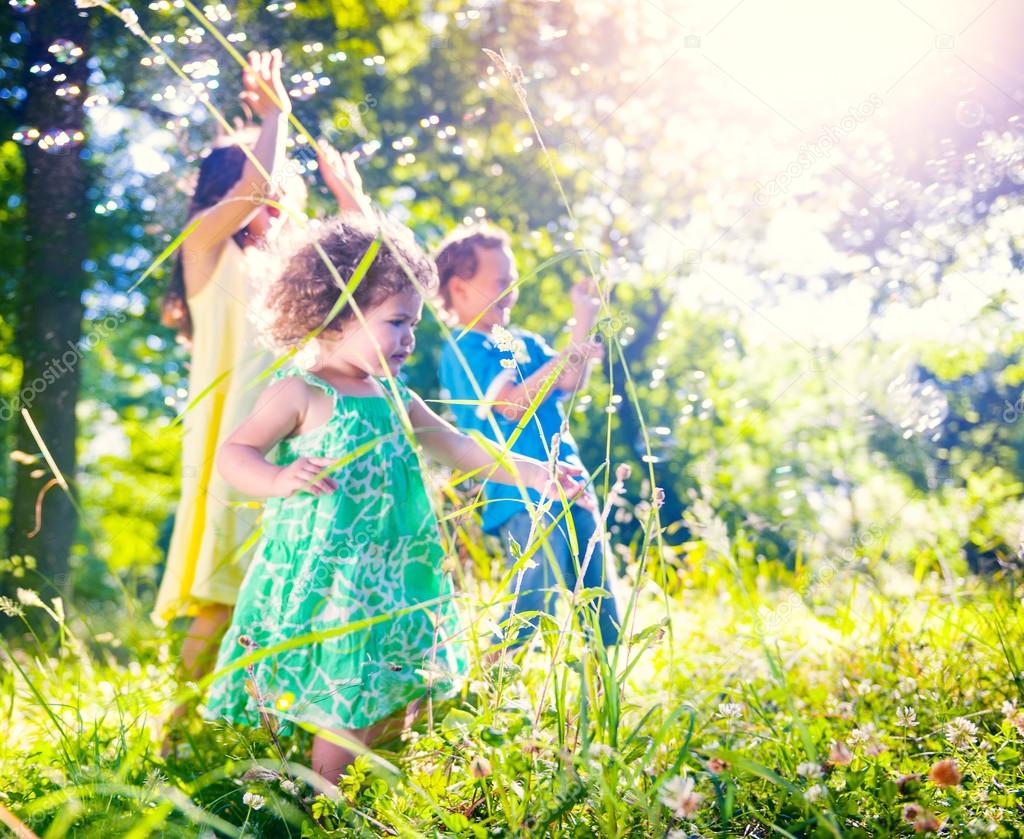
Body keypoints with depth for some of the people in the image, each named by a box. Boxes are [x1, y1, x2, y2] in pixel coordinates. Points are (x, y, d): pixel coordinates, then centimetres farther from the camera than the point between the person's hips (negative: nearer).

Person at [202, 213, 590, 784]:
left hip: (391, 580, 7)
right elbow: (234, 454, -10)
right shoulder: (301, 393, -8)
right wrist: (281, 478, -31)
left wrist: (531, 472, 7)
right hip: (324, 581, -7)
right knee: (347, 704, -5)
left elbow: (460, 448, 16)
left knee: (394, 697, 12)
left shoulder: (395, 399, 11)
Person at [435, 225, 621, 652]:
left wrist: (584, 321, 1)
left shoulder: (524, 343, 19)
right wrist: (569, 357, -21)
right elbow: (512, 404, -18)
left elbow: (568, 384, 5)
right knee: (537, 601, -13)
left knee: (602, 608, 11)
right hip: (523, 496, -8)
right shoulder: (463, 349, -6)